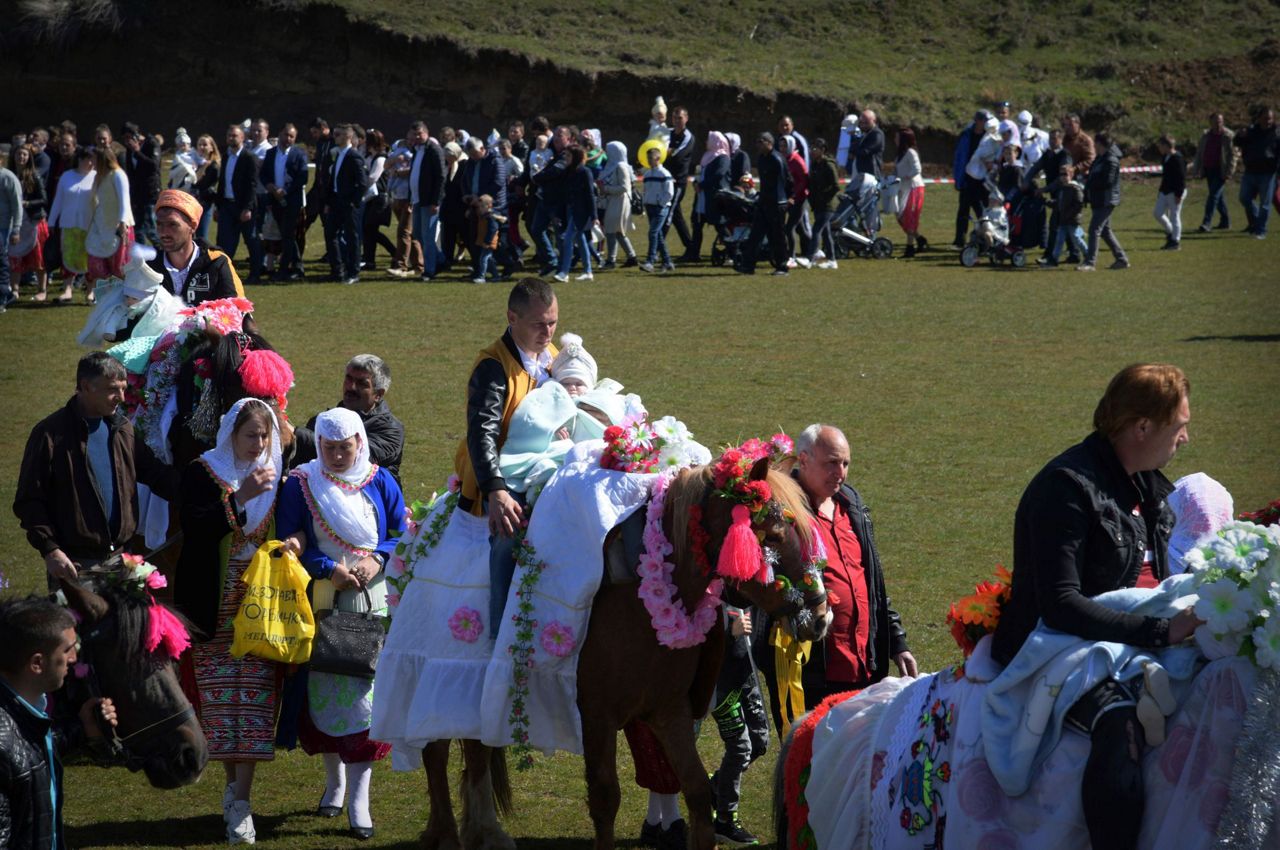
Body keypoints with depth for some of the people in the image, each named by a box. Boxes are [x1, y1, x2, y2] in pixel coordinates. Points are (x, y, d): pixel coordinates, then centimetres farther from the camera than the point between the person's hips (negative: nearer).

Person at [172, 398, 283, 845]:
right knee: (221, 698, 1)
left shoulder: (278, 474, 8)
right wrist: (241, 496, -20)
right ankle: (234, 783, 17)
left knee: (255, 699, -7)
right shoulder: (202, 472, 1)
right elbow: (196, 529, -14)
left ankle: (241, 802, -8)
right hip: (217, 608, -1)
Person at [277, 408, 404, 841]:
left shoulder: (379, 481, 4)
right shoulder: (301, 484, 0)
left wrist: (377, 560, -12)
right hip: (320, 604, 0)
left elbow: (402, 536, 7)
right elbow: (288, 542, -4)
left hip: (370, 602, 0)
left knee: (364, 689, -8)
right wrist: (329, 569, -16)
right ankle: (335, 780, 26)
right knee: (324, 688, 6)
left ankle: (358, 798, -8)